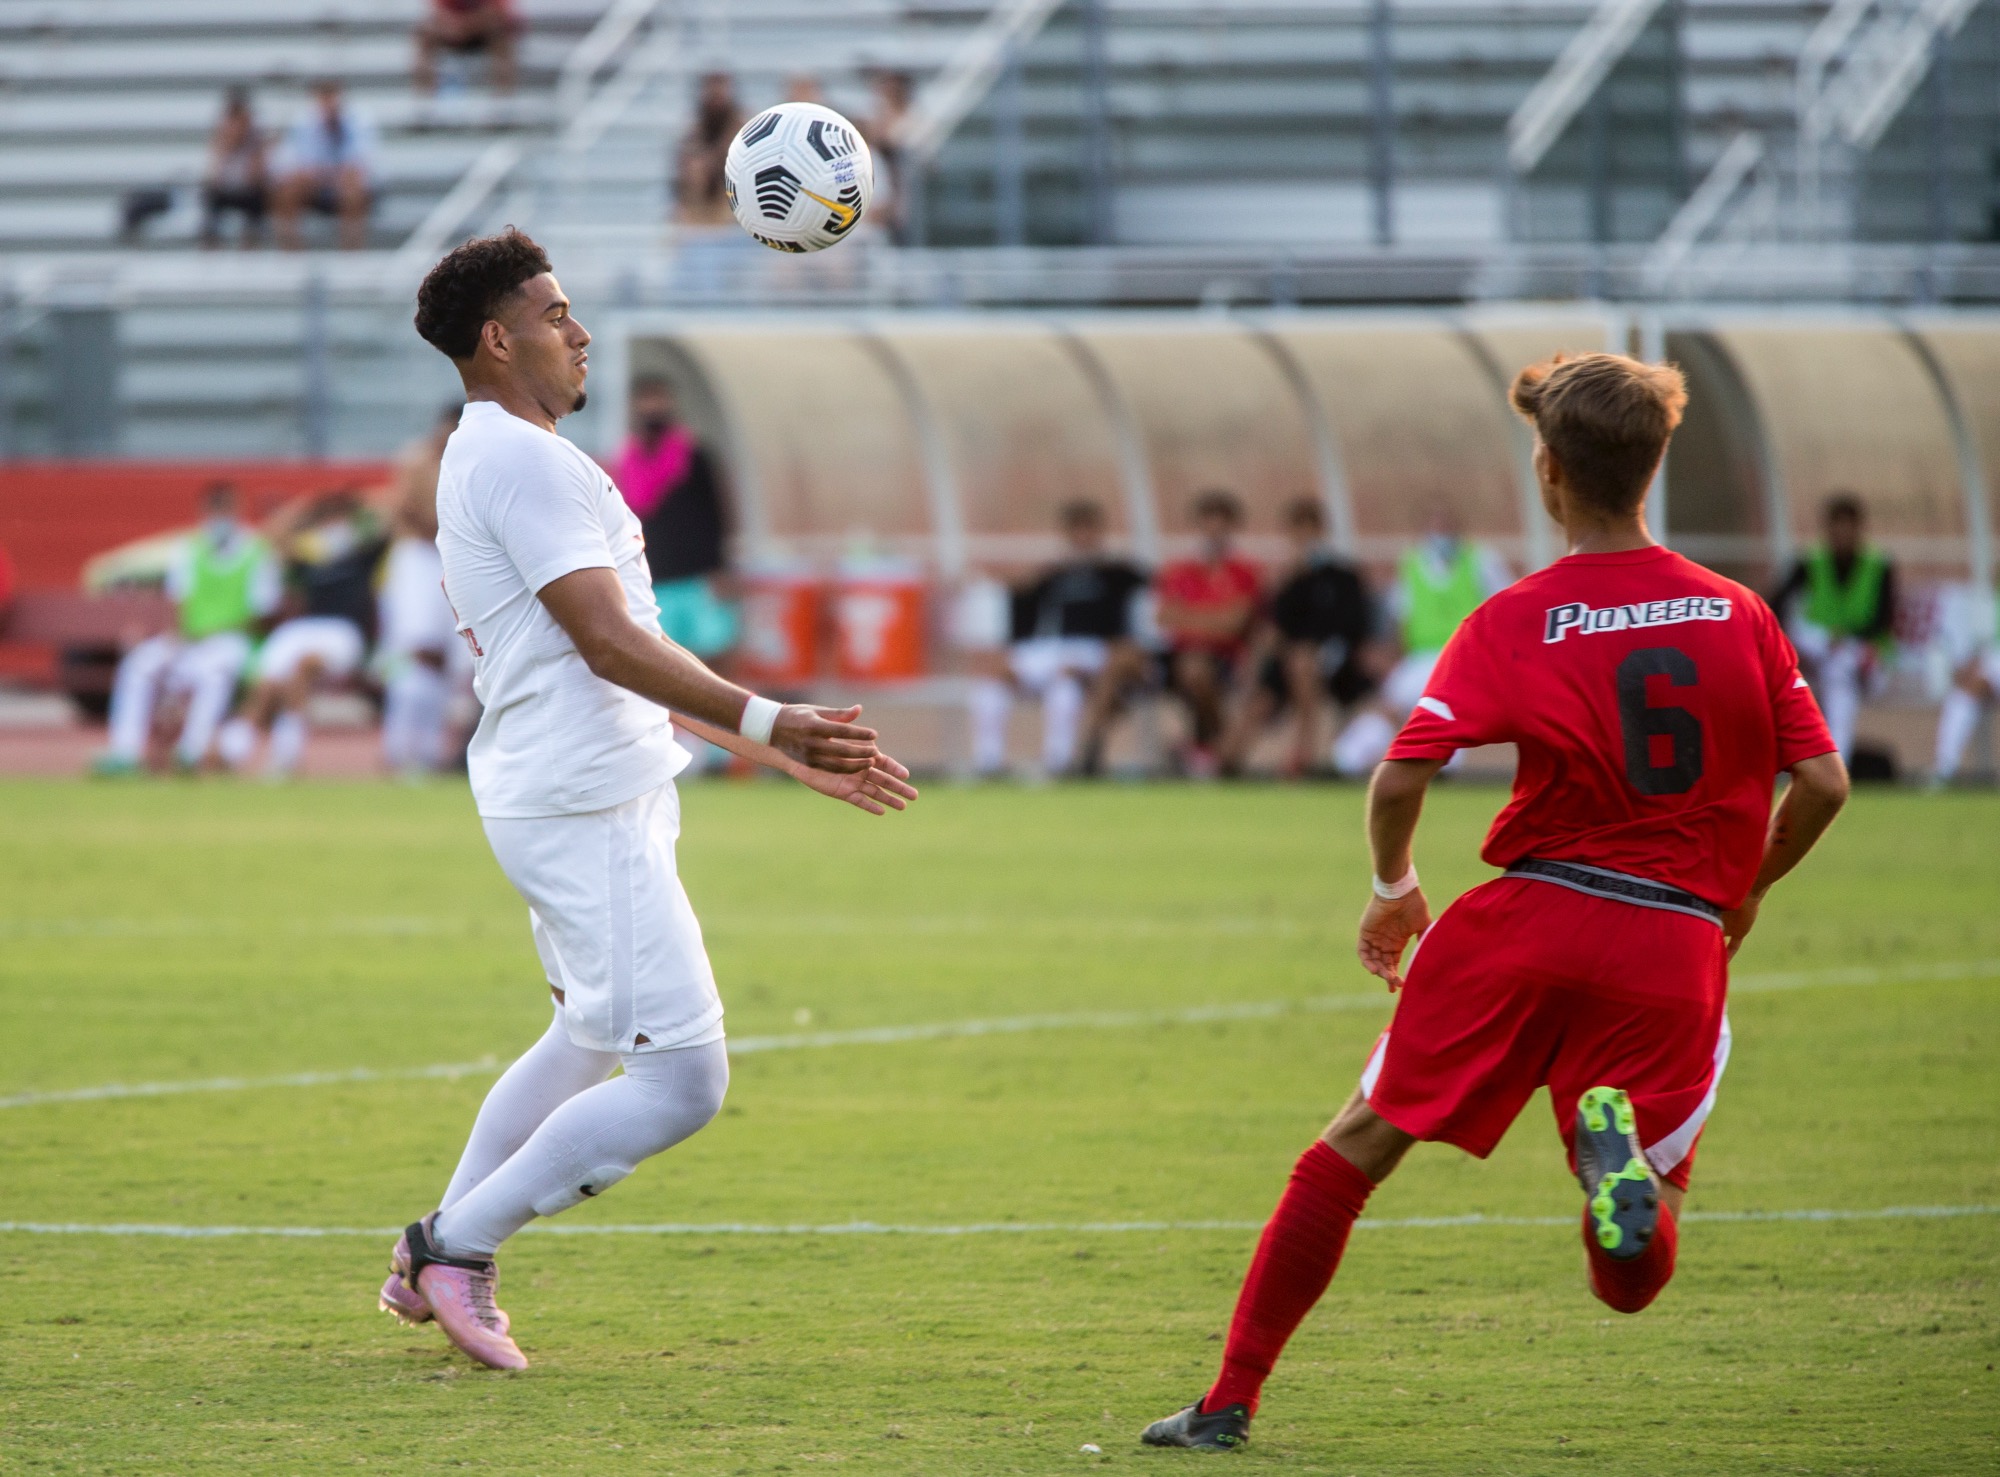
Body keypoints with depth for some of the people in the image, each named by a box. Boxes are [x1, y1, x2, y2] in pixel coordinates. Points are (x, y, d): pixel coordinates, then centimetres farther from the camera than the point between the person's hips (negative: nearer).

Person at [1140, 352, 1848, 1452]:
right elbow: (1822, 785, 3)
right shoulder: (1740, 617, 5)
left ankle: (1231, 1402, 12)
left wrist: (1393, 888, 11)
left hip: (1528, 919, -1)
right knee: (1631, 1280, 9)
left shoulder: (1514, 623, -2)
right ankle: (1619, 1148, -27)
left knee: (1362, 1142, 13)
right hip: (1678, 947, 1)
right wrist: (1743, 892, 20)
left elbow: (1399, 779, -8)